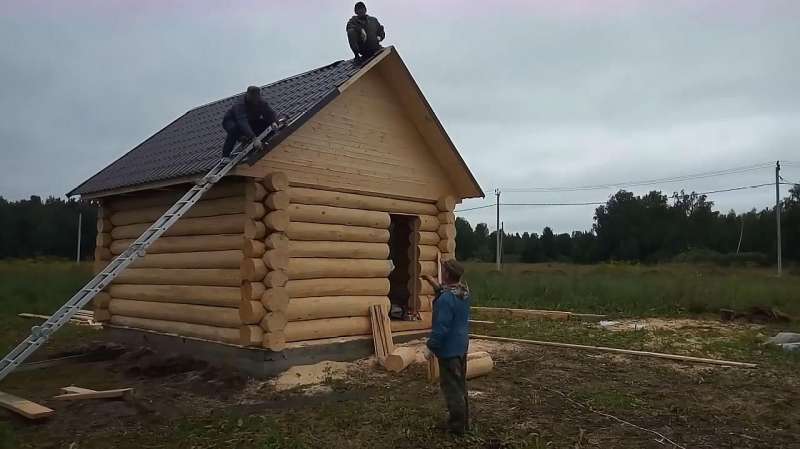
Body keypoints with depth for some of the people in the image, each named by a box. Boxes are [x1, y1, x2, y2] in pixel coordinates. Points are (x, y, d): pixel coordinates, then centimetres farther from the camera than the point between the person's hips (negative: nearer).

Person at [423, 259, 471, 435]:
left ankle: (457, 424, 12)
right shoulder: (464, 292, 2)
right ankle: (464, 421, 29)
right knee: (460, 385, 19)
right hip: (462, 347, 9)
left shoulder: (446, 299, -25)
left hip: (448, 350, -9)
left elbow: (440, 328, -24)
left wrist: (431, 347, -13)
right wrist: (434, 283, 20)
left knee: (451, 387, 3)